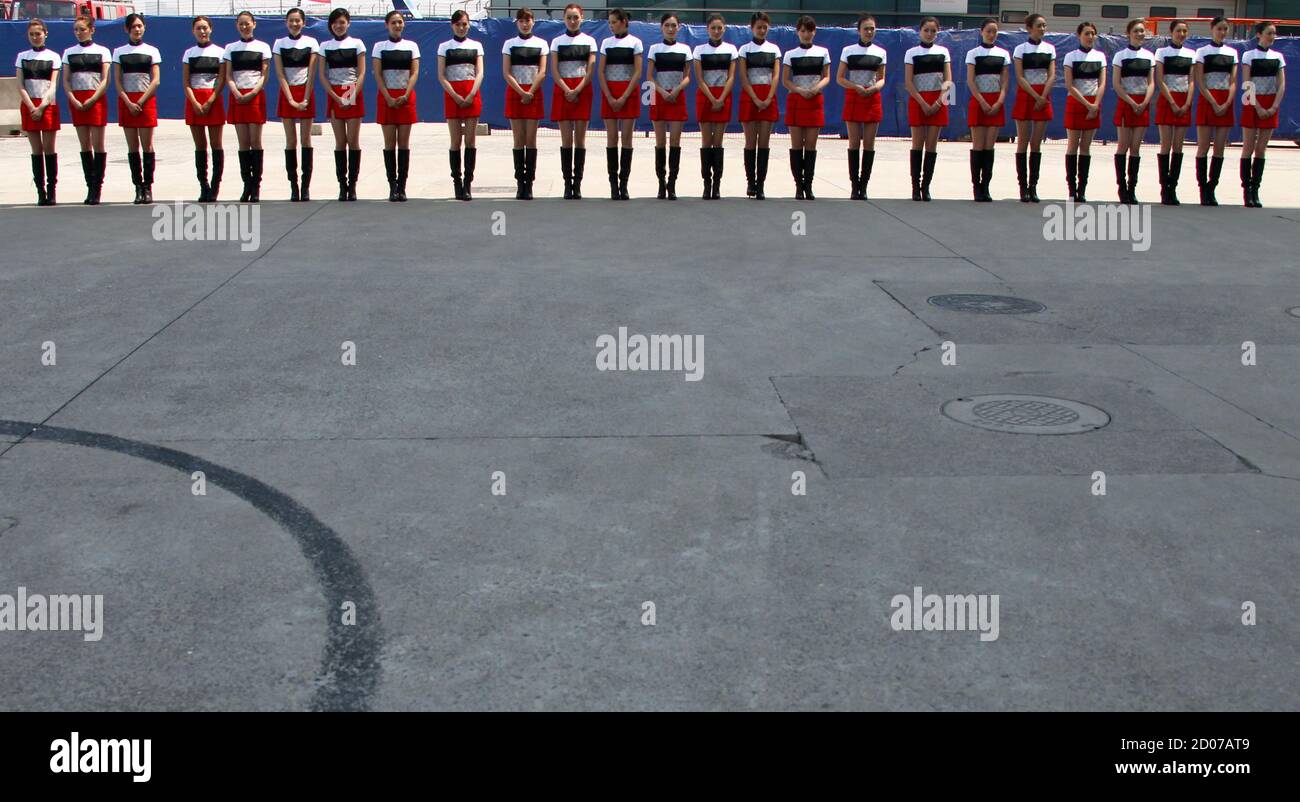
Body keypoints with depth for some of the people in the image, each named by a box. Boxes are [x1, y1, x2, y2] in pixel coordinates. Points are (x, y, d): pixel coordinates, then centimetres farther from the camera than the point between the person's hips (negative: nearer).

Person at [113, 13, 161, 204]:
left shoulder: (152, 51, 6)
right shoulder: (119, 52, 9)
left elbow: (155, 80, -1)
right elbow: (117, 81, 4)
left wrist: (140, 102, -9)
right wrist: (129, 103, -9)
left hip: (146, 101, -1)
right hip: (126, 102, 1)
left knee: (147, 145, -5)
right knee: (132, 147, 1)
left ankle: (147, 187, -2)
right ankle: (138, 187, 3)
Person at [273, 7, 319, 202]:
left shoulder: (311, 43, 2)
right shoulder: (279, 44, 4)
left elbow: (311, 73, -2)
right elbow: (280, 74, 0)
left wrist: (305, 99, -10)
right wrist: (291, 100, -10)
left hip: (306, 93, -1)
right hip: (286, 94, 1)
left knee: (306, 139, -2)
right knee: (290, 140, 0)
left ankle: (306, 186, 0)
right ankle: (293, 186, 2)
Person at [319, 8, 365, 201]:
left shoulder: (357, 43, 4)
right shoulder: (325, 46, 8)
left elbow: (361, 73, -1)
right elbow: (322, 75, 4)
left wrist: (352, 95, -12)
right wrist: (337, 98, -8)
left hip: (354, 95, -1)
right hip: (334, 96, 1)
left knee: (353, 141, -4)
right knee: (340, 142, 1)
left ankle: (352, 185, 0)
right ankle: (342, 185, 2)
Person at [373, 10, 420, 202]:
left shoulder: (411, 46, 8)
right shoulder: (379, 46, 6)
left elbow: (414, 73, 2)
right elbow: (377, 74, 0)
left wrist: (405, 96, -11)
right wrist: (388, 97, -11)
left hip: (406, 97, 1)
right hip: (386, 97, 0)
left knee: (404, 142, -1)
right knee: (390, 142, -2)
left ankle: (402, 187, 1)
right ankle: (392, 186, -1)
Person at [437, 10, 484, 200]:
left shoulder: (476, 46, 11)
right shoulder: (444, 47, 8)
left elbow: (480, 73, 4)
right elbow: (441, 76, 1)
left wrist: (472, 95, -11)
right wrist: (455, 96, -10)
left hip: (472, 95, 1)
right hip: (452, 96, -1)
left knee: (470, 141, -3)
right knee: (456, 141, -1)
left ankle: (467, 184, -2)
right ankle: (457, 183, 3)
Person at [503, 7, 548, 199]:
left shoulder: (541, 44, 6)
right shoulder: (509, 44, 6)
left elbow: (542, 72, -1)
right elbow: (506, 73, 0)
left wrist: (530, 93, -12)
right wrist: (522, 92, -11)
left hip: (534, 94, 0)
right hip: (514, 93, 0)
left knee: (531, 139, -3)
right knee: (518, 140, -1)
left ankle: (529, 183, -3)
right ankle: (520, 183, 0)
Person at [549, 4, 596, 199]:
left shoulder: (589, 41, 7)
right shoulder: (557, 42, 8)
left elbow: (590, 70, 1)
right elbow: (554, 71, 2)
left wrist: (577, 90, -11)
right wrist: (567, 90, -11)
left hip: (583, 91, 0)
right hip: (562, 91, 0)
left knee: (580, 138, -2)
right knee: (566, 138, -4)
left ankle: (577, 183, -1)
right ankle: (567, 182, -3)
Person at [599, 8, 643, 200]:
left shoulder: (635, 43, 1)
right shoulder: (606, 43, 8)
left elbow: (638, 73, -4)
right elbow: (601, 72, 5)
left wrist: (624, 97, -12)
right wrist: (610, 98, -7)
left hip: (629, 93, -2)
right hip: (609, 94, 2)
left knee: (626, 137, -3)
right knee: (611, 137, -1)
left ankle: (624, 183, -1)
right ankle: (613, 183, 1)